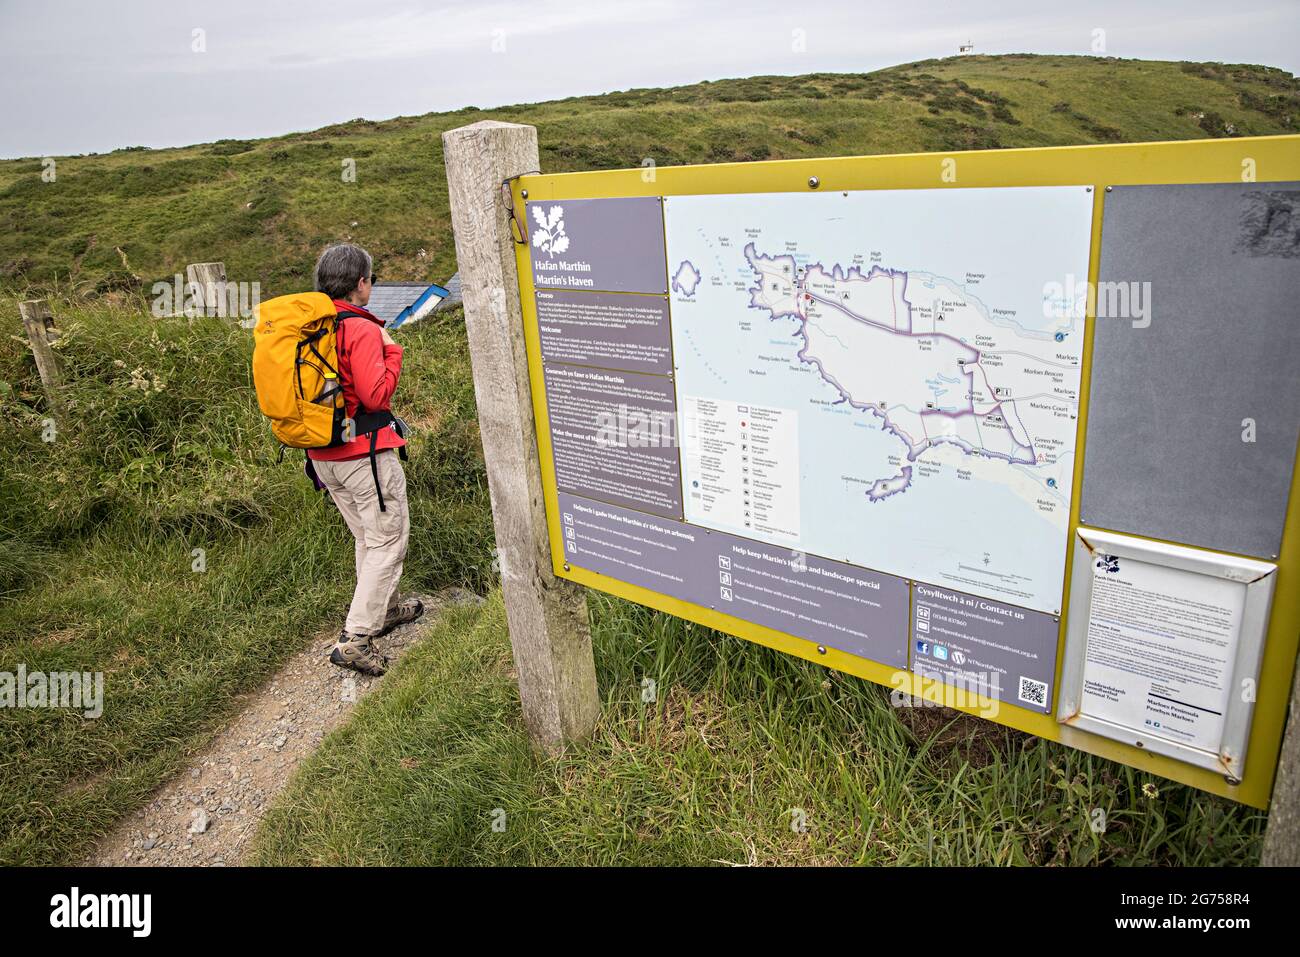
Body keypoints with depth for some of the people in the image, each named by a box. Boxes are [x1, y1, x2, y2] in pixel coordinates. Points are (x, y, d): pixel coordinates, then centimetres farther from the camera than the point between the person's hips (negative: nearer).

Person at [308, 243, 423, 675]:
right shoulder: (362, 330, -18)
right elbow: (376, 396, -21)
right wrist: (391, 351, -8)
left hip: (322, 455, 8)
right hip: (364, 453, -8)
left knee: (368, 537, 22)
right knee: (388, 541, 2)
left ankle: (384, 610, 37)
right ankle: (355, 638, -1)